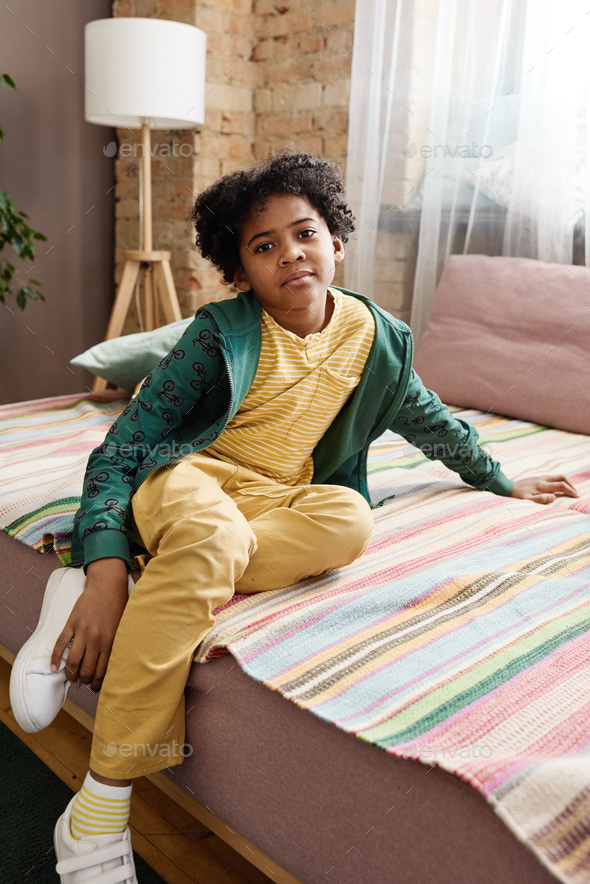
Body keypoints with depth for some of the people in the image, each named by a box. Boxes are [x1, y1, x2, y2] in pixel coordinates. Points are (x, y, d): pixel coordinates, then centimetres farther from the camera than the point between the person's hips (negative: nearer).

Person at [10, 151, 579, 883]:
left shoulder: (377, 336, 4)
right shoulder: (221, 334, -9)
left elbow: (430, 422, 24)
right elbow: (120, 447, -12)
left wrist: (502, 483, 35)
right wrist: (107, 570, -26)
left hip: (279, 500, 4)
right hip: (190, 476, -3)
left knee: (350, 516, -31)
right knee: (211, 535, -40)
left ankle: (147, 606, -26)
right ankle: (97, 813, -30)